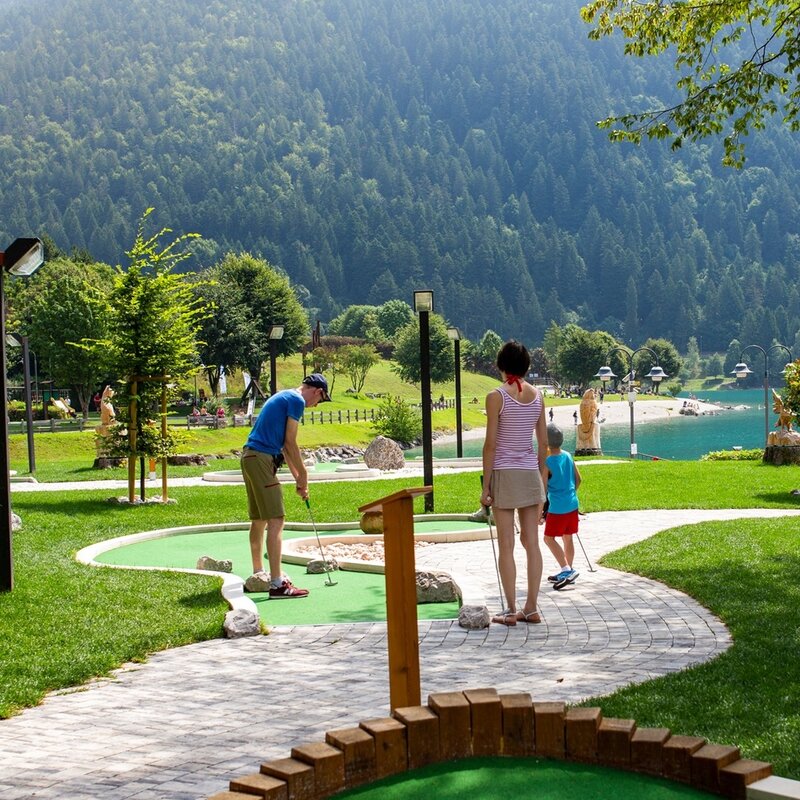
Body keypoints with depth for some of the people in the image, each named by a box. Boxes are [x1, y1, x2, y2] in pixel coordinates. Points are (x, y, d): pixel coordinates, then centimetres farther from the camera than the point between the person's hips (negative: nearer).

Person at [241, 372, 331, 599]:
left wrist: (297, 476, 22)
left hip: (250, 457, 10)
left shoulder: (283, 397, 23)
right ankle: (277, 584, -17)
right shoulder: (297, 401, -7)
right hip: (262, 459, -10)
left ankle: (258, 574, 29)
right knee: (276, 520, -12)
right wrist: (303, 474, 1)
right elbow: (290, 443, -9)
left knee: (259, 519, 18)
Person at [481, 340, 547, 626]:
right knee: (532, 542, 8)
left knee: (506, 546, 1)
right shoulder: (537, 395, 5)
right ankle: (531, 608, 12)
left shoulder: (496, 397, -10)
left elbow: (490, 444, -11)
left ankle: (511, 610, 3)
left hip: (504, 473, -5)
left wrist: (485, 486, -6)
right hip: (531, 473, 5)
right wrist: (542, 480, 17)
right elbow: (543, 443, 8)